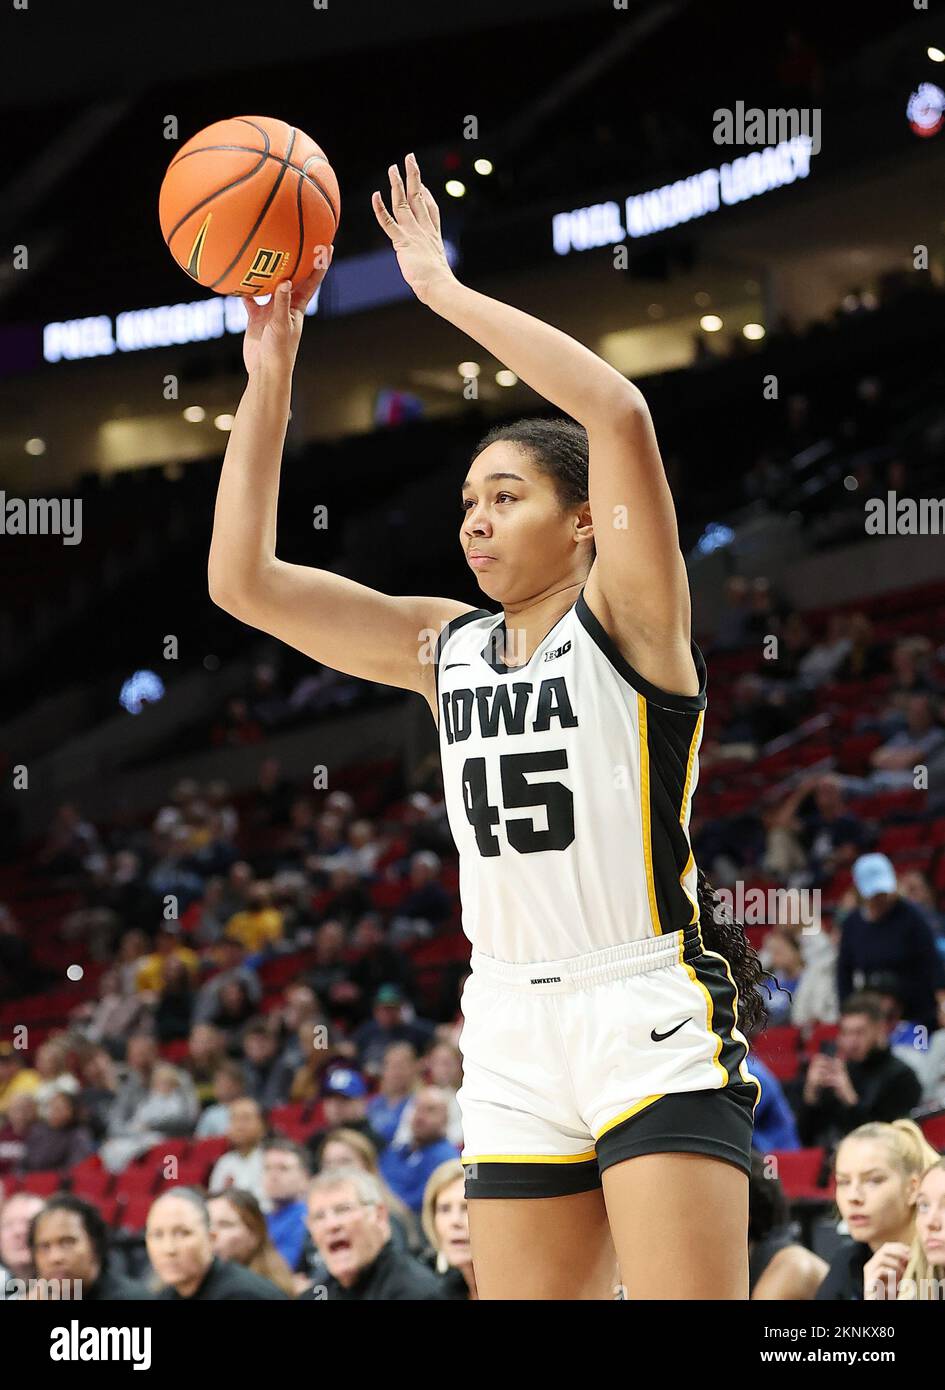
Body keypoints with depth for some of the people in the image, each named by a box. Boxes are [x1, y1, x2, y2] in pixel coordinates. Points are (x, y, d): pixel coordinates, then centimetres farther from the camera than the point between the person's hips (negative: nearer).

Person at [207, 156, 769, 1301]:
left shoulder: (626, 617, -3)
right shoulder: (444, 647, 13)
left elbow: (620, 413, -20)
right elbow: (242, 580, 10)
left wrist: (448, 293, -16)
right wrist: (269, 375, 4)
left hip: (652, 1015, -6)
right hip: (514, 1032, 6)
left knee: (686, 1301, -16)